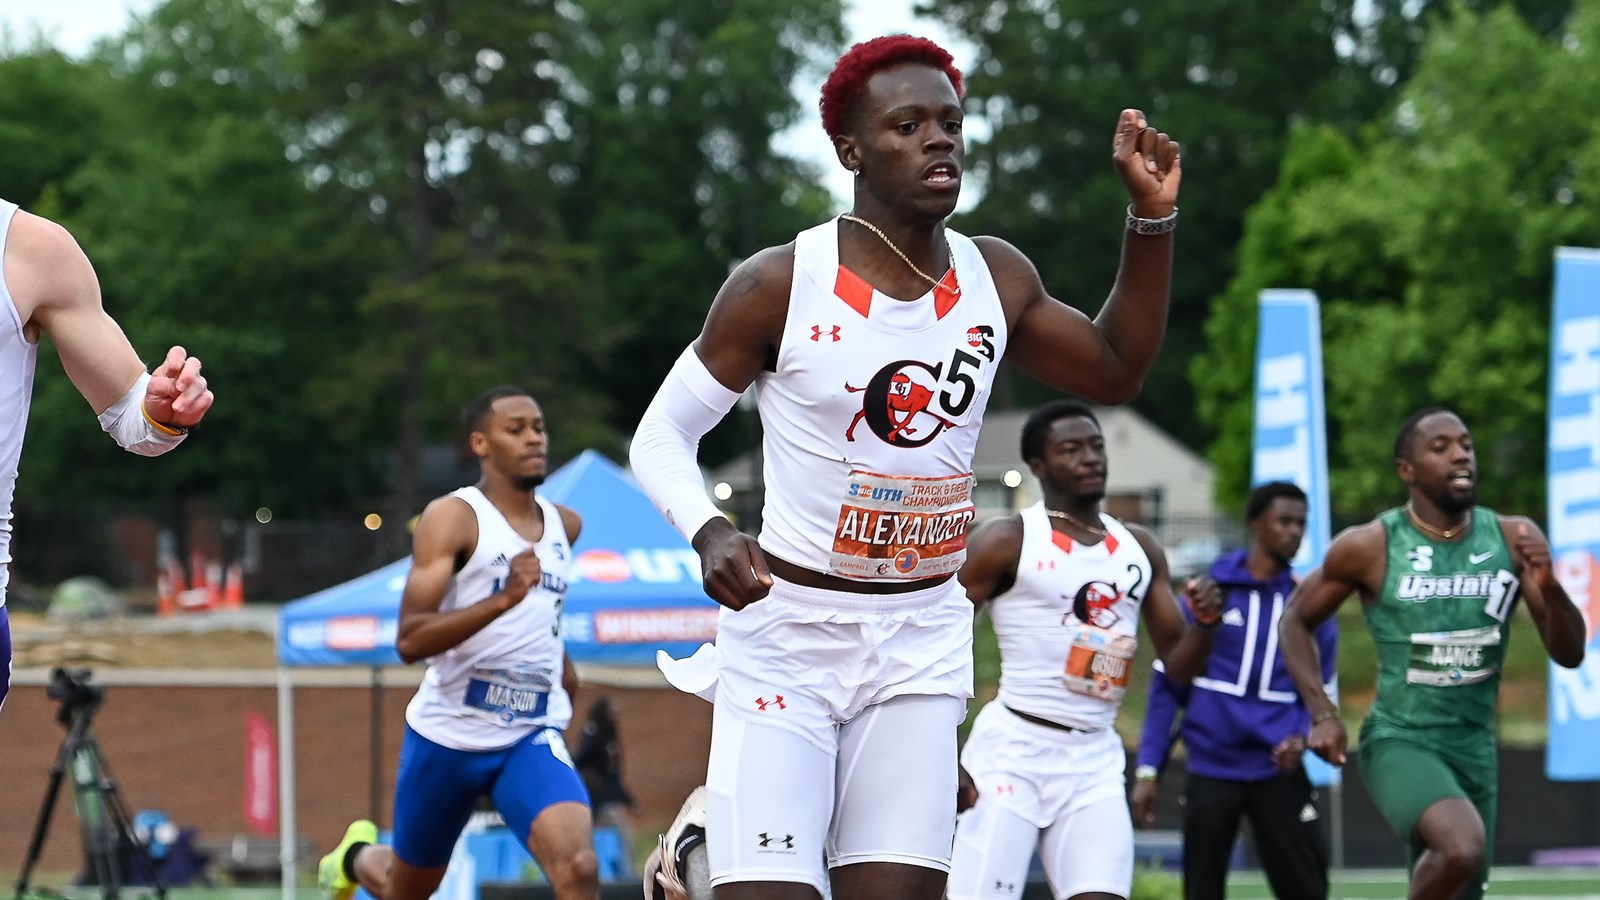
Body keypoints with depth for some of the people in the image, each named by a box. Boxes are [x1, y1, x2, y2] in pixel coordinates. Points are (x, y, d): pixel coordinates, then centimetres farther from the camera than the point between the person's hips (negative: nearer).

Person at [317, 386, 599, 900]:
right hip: (448, 736, -3)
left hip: (532, 738, 3)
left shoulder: (566, 525, 8)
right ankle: (358, 857, 54)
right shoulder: (452, 518, -12)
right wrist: (504, 599, -33)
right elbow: (409, 641, -23)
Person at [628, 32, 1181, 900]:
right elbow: (661, 435, -3)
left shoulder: (996, 279, 4)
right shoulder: (781, 285, -10)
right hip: (786, 636, -4)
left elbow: (1115, 371, 18)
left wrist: (1152, 217, 7)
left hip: (922, 643, 4)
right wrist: (708, 532, -23)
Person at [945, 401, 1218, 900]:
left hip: (1096, 760, 5)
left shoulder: (1139, 548, 13)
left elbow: (1178, 663, 16)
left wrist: (1205, 622, -7)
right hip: (1013, 750, -5)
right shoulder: (1007, 541, -5)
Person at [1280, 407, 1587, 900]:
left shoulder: (1513, 539, -2)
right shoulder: (1370, 546, -10)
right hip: (1399, 743, -5)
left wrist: (1550, 587, -20)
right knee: (1463, 847, -34)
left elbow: (1569, 654, 0)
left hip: (1476, 750, 5)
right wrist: (1322, 713, -8)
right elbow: (1295, 621, 5)